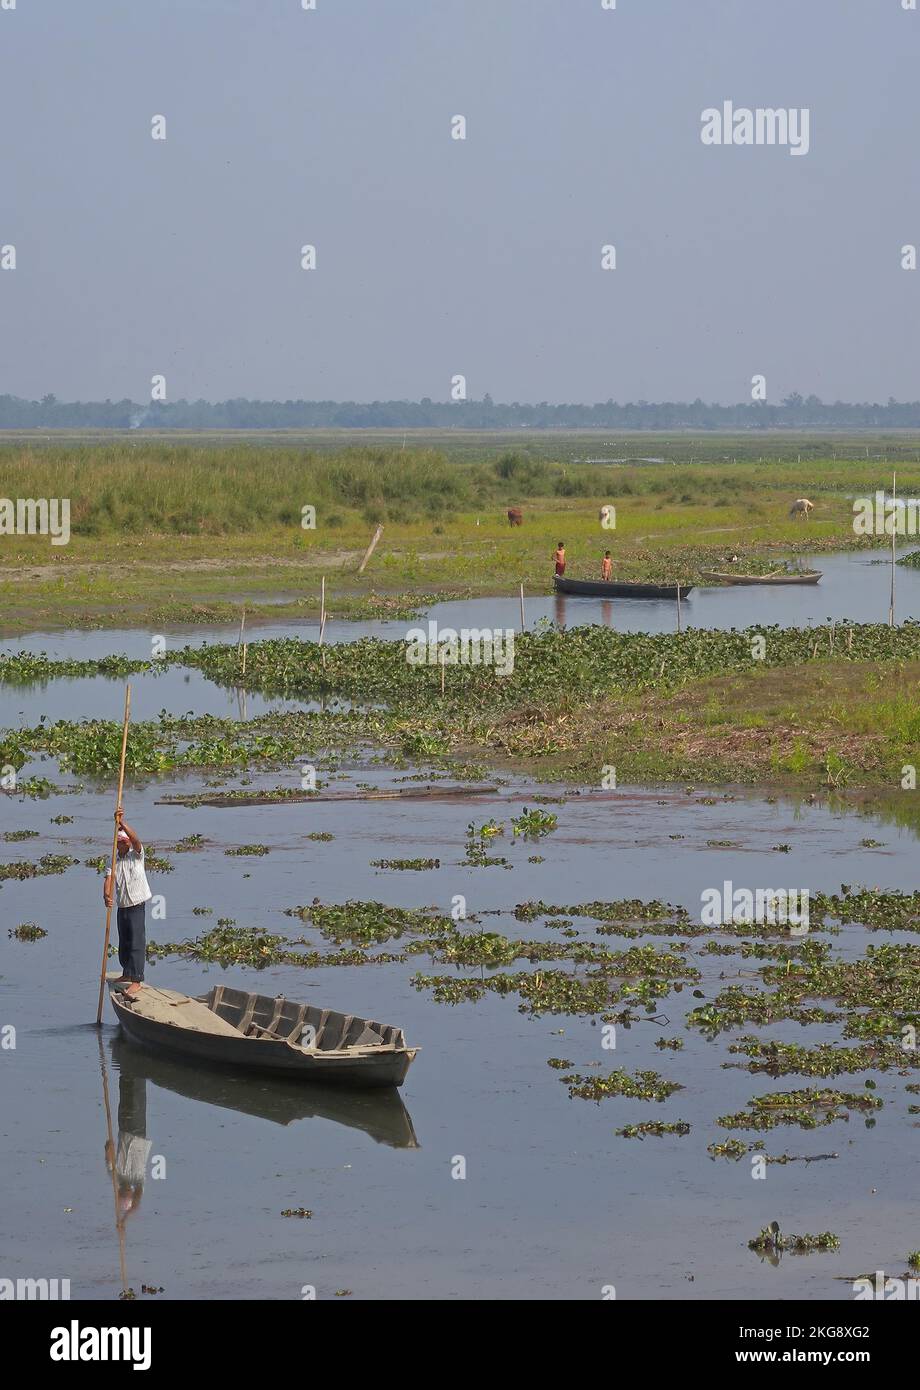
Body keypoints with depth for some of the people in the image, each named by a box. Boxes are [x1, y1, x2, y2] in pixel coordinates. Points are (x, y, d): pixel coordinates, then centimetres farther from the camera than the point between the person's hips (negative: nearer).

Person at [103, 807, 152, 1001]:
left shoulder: (136, 855, -2)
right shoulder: (114, 862, 8)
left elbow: (135, 840, -22)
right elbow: (109, 880, -7)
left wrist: (122, 824, -36)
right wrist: (106, 895, -27)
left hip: (136, 905, -5)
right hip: (122, 906, 5)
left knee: (137, 942, -9)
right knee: (124, 942, 15)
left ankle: (136, 981, -12)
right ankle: (127, 974, 30)